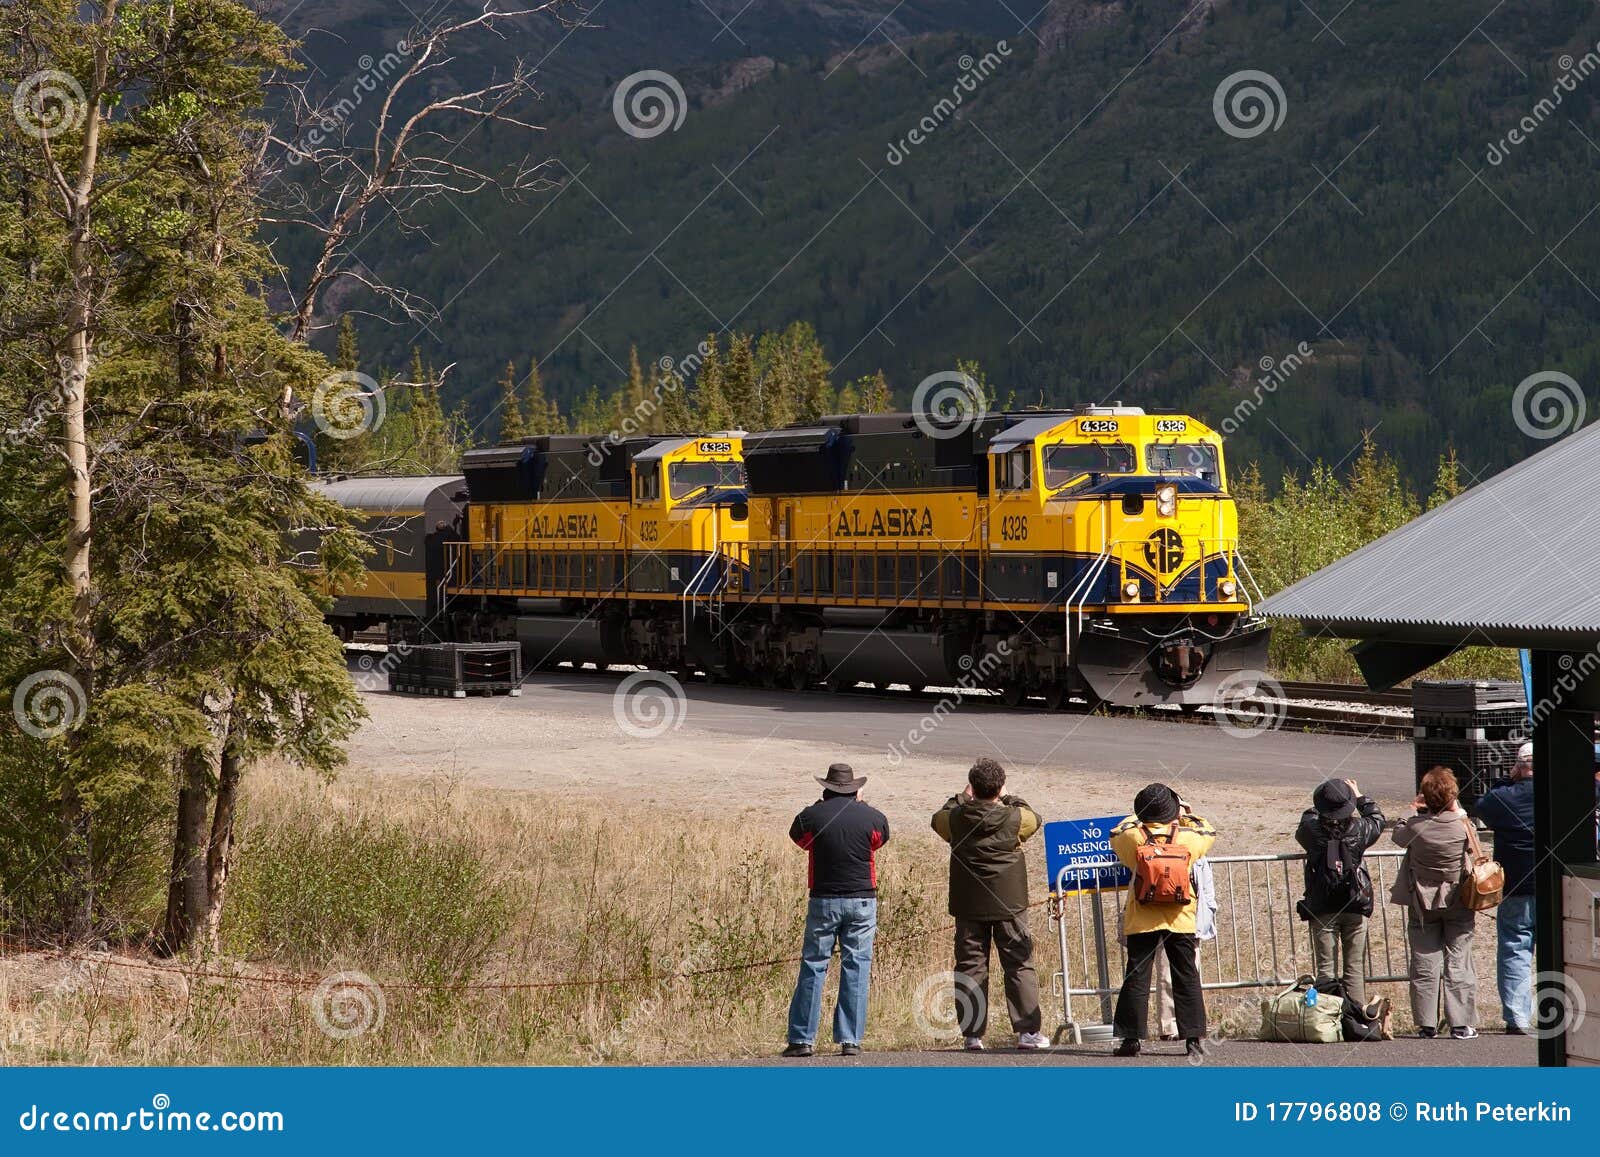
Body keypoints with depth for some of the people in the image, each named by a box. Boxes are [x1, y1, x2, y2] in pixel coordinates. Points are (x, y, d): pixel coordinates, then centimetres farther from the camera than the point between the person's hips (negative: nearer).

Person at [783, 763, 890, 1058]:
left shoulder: (812, 816, -6)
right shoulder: (872, 817, -3)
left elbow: (797, 836, 14)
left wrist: (821, 805, 17)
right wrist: (861, 804, 25)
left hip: (823, 901, -1)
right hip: (863, 901, 1)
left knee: (813, 967, 5)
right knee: (856, 967, 4)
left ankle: (802, 1039, 5)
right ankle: (850, 1039, 1)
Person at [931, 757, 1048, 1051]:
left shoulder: (956, 818, -6)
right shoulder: (1015, 818, -10)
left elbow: (938, 819, 17)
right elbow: (1035, 819, 14)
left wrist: (961, 799, 29)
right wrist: (1013, 801, 28)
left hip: (969, 906, 1)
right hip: (1009, 905, -1)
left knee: (970, 967, 6)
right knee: (1019, 966, 5)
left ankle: (973, 1035, 4)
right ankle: (1028, 1030, 0)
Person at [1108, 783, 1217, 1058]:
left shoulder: (1134, 837, -6)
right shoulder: (1187, 839, -4)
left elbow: (1116, 834, 17)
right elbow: (1209, 832, 18)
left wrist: (1136, 818, 29)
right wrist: (1185, 815, 30)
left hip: (1142, 921, -1)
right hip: (1180, 920, 1)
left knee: (1136, 978, 4)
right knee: (1187, 978, 6)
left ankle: (1131, 1038, 2)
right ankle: (1193, 1038, 3)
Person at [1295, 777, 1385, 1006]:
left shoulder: (1313, 830, -9)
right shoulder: (1358, 829, -7)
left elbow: (1300, 832, 16)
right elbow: (1377, 820, 16)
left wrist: (1314, 810, 28)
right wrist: (1360, 796, 27)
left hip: (1322, 910, -1)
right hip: (1355, 908, 1)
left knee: (1325, 968, 3)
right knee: (1355, 967, 7)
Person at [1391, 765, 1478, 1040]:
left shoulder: (1416, 825, -17)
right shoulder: (1462, 826, -16)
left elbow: (1399, 836, 5)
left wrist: (1412, 809, 16)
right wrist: (1458, 811, 14)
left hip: (1423, 903, 0)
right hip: (1458, 902, 0)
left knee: (1424, 965, 7)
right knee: (1459, 963, 5)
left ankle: (1426, 1024, 7)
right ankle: (1461, 1024, 4)